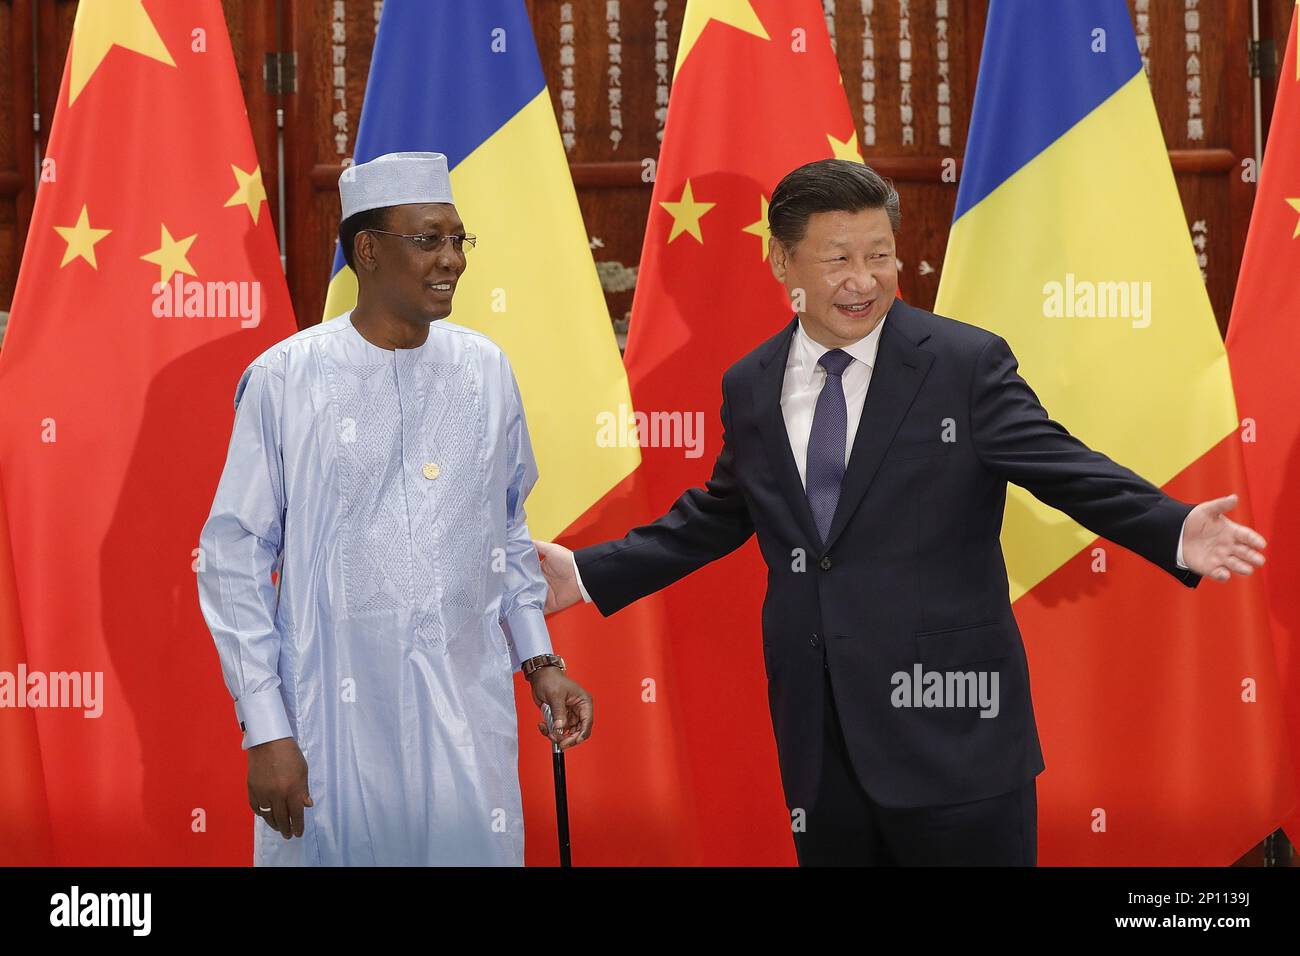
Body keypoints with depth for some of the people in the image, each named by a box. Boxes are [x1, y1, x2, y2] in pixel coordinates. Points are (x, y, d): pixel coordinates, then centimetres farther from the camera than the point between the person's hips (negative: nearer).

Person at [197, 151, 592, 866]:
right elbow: (235, 558, -3)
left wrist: (539, 661, 8)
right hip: (334, 719, -3)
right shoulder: (285, 379, -6)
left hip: (470, 718, 3)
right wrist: (265, 730, -7)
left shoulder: (486, 371, 6)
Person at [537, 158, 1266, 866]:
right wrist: (588, 573, 19)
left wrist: (1176, 531, -28)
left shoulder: (967, 363, -6)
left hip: (949, 718, -4)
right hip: (820, 731, 5)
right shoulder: (750, 387, 8)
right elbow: (717, 517, 20)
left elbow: (1065, 469, -12)